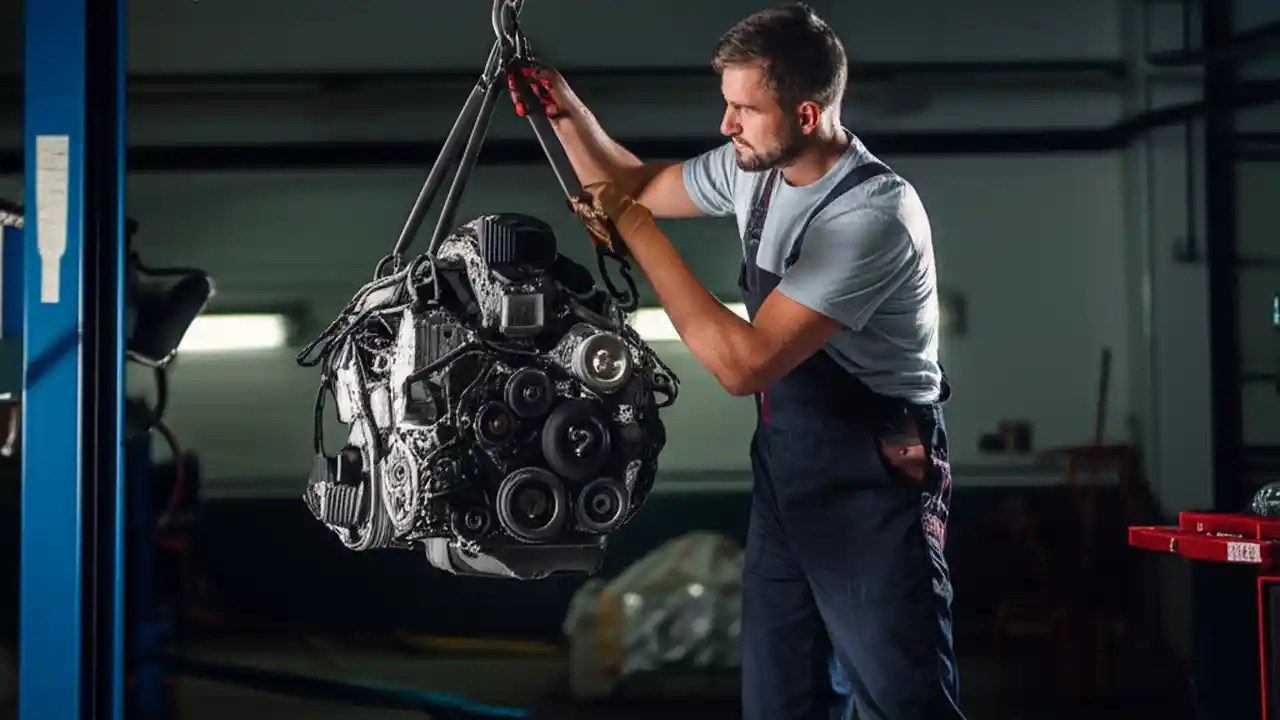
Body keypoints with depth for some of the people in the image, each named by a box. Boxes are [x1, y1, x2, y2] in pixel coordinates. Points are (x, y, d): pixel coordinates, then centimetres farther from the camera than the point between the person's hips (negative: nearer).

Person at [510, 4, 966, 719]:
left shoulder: (874, 213, -25)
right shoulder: (753, 169, 0)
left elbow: (743, 363, -28)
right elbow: (638, 186, 19)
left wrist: (635, 228, -23)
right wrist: (572, 115, 0)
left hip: (874, 480, -8)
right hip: (783, 461, 8)